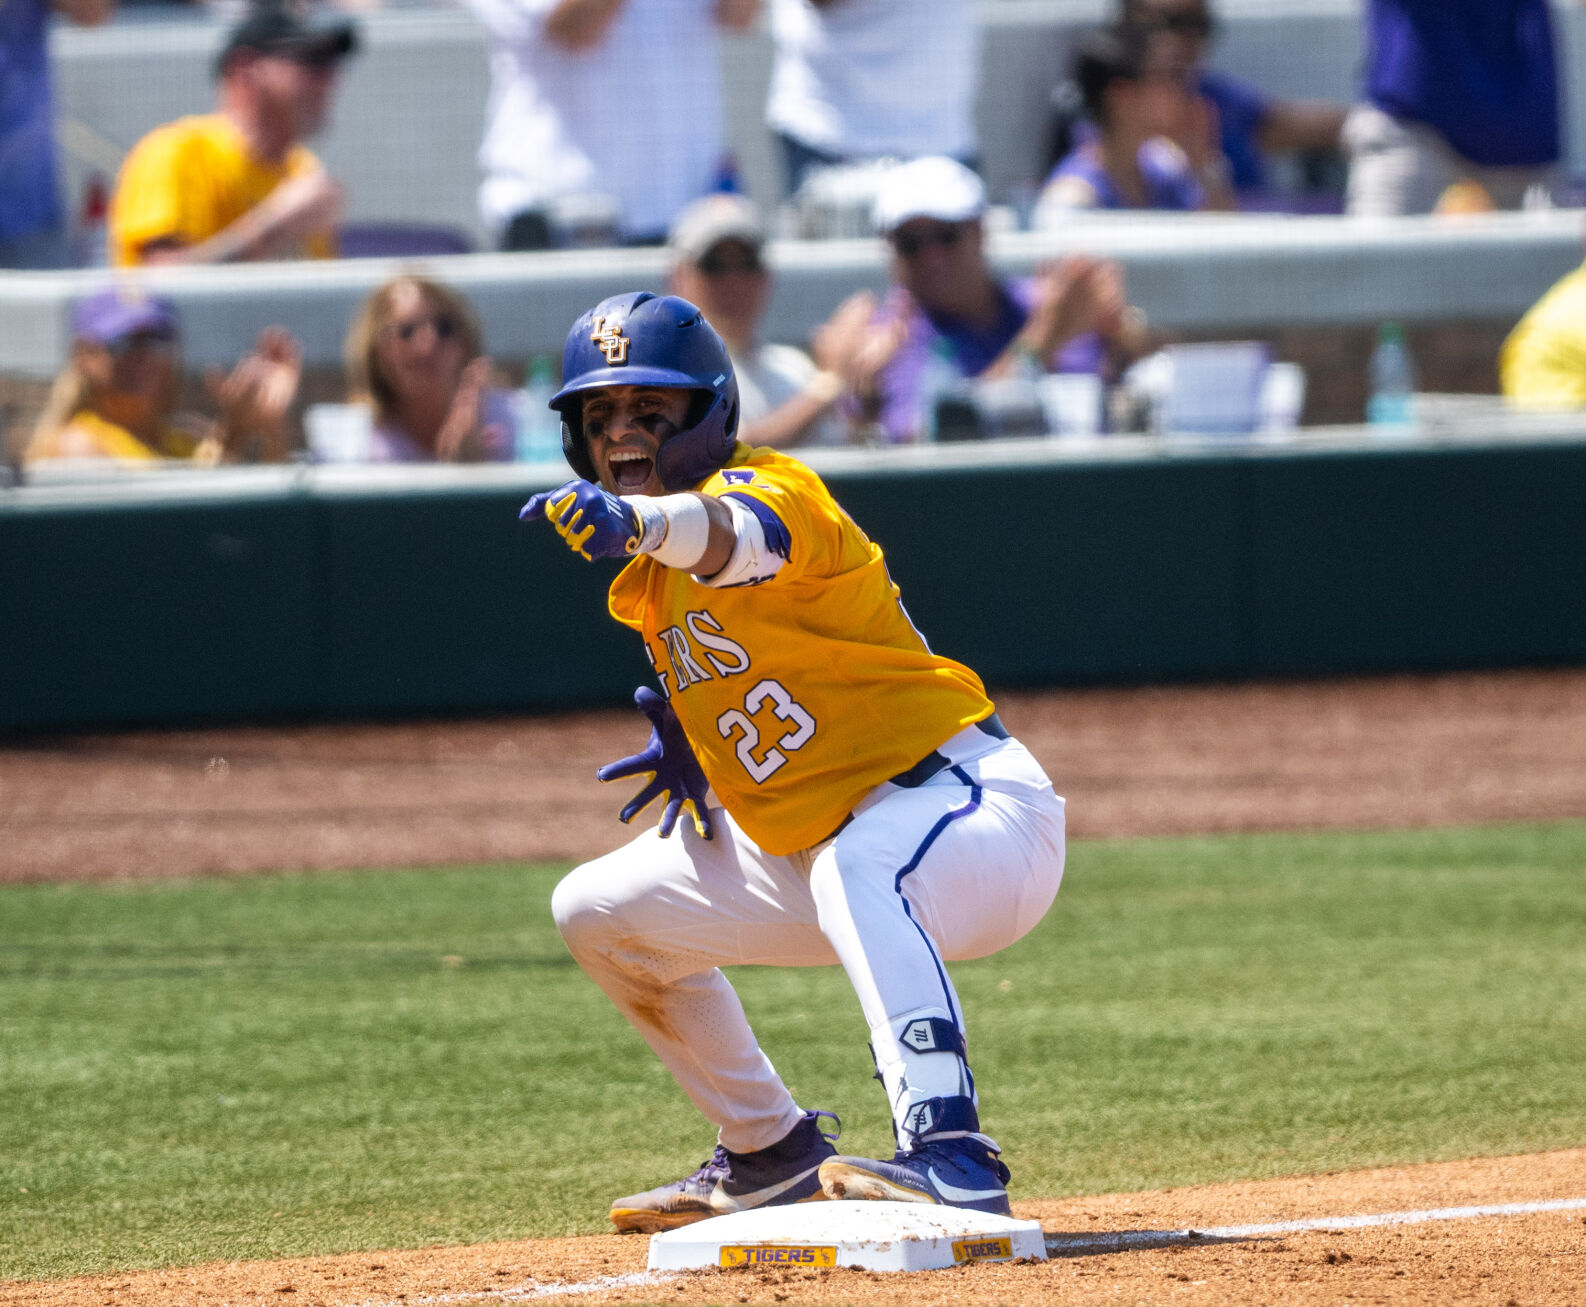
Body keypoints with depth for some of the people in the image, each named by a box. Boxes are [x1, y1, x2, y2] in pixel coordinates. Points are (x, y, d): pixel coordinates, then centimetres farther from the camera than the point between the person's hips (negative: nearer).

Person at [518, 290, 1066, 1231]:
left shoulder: (771, 486, -17)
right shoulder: (648, 581, 10)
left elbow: (736, 536, -43)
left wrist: (635, 518, -64)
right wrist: (691, 743, 6)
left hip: (973, 800, -10)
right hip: (814, 850, 10)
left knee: (857, 864, -43)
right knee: (597, 913, 17)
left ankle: (950, 1151, -56)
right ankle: (771, 1153, 28)